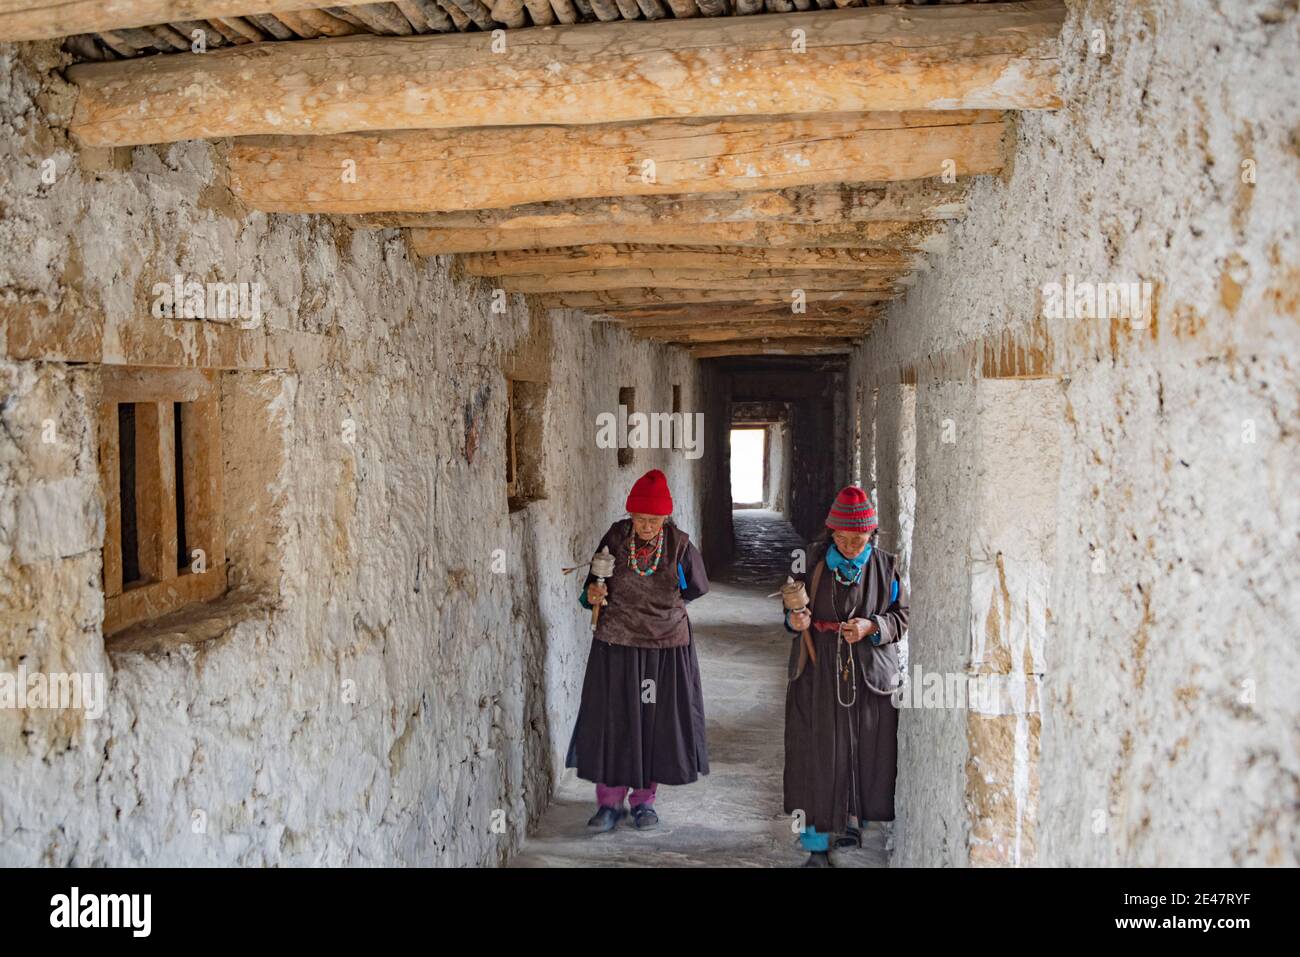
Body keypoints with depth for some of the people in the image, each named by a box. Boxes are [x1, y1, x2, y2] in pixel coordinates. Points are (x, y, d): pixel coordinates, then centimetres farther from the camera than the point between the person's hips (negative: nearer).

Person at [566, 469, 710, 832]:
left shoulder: (679, 543, -9)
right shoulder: (615, 538, -8)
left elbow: (697, 587, 6)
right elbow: (595, 584, 2)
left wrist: (663, 605, 4)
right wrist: (593, 594, -19)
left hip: (667, 646, 0)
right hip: (616, 645, 0)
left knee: (657, 721, 9)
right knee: (613, 720, 3)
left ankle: (643, 799, 26)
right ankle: (609, 801, 17)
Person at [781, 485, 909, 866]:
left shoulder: (884, 566, -2)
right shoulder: (814, 561, -2)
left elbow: (901, 616, 3)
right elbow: (795, 607, 7)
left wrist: (871, 627, -15)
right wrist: (794, 620, -15)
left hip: (869, 671, 1)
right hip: (818, 669, 0)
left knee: (865, 750, 8)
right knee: (818, 754, -1)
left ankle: (854, 819, 34)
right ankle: (818, 843, 8)